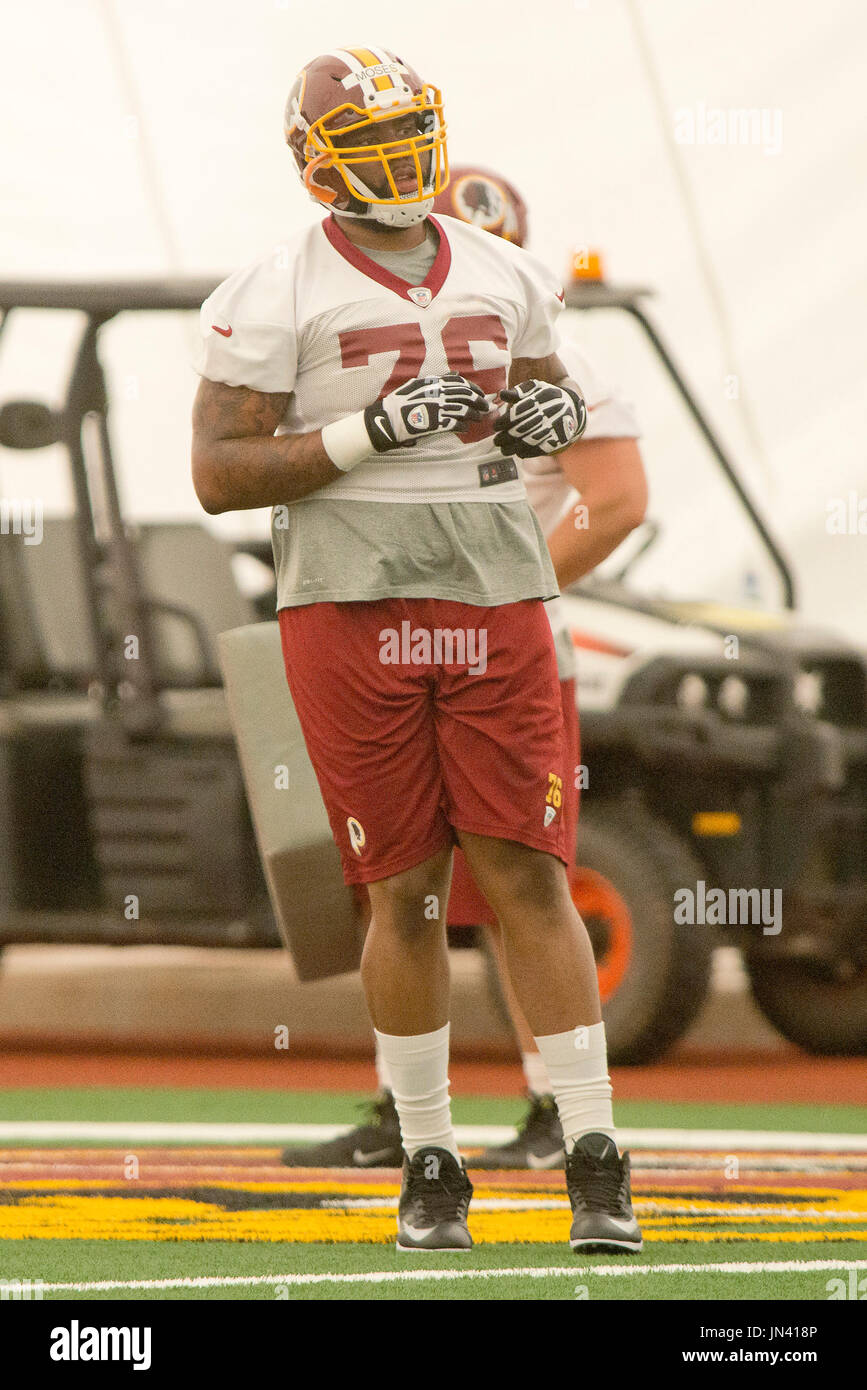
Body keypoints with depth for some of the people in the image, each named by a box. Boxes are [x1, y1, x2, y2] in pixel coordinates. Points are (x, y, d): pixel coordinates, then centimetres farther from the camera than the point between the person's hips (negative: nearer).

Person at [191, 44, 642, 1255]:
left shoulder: (502, 276, 11)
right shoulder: (274, 296, -3)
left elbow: (553, 395, 26)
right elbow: (219, 474, -7)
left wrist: (555, 414, 1)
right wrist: (371, 433, -17)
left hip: (495, 607, 3)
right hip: (352, 609, -3)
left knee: (530, 878, -2)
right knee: (406, 893, 2)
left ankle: (595, 1157, -2)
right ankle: (430, 1164, 13)